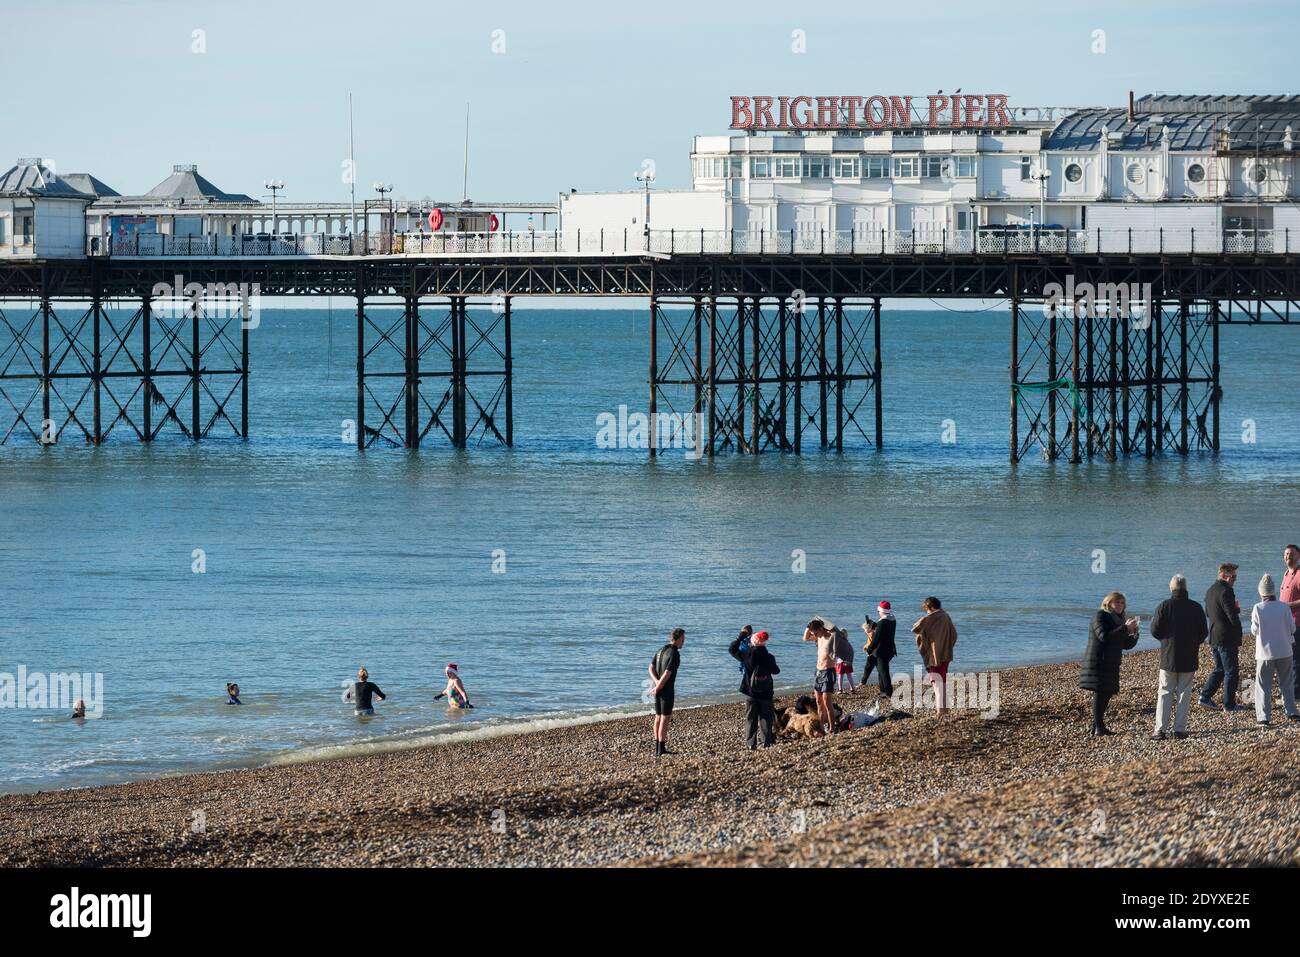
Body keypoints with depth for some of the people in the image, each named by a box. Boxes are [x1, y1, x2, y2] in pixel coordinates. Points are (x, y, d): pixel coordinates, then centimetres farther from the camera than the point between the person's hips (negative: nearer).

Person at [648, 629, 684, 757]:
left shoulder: (661, 650, 12)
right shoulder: (675, 654, -16)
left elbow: (651, 668, 6)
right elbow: (667, 673, -22)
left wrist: (657, 682, -9)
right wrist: (658, 687, -11)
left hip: (659, 689, 8)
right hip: (667, 689, -8)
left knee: (658, 717, 13)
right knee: (666, 718, -4)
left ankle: (658, 747, 17)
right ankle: (661, 749, -5)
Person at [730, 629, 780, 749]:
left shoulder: (747, 655, -12)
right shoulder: (769, 657, -7)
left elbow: (732, 650, 1)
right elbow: (776, 671, 8)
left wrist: (740, 638, 10)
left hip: (751, 693, -1)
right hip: (766, 693, 1)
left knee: (750, 719, 6)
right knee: (766, 718, 9)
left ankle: (751, 744, 2)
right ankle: (767, 742, 5)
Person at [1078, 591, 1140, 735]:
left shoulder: (1117, 620, 20)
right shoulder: (1100, 616, -7)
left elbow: (1126, 644, 17)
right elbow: (1104, 636, -24)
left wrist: (1134, 633, -2)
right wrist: (1125, 628, -25)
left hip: (1110, 664, 9)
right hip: (1098, 662, -9)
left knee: (1107, 693, 4)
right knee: (1100, 692, -13)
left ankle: (1096, 727, 8)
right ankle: (1099, 727, -17)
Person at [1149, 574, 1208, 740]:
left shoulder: (1164, 606, -8)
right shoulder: (1196, 608, -3)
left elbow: (1155, 632, -8)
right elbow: (1204, 633, 2)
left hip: (1168, 658, -1)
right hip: (1189, 658, 1)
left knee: (1165, 693, 5)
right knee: (1184, 693, 7)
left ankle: (1161, 729, -2)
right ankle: (1180, 729, 4)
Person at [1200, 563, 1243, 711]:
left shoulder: (1210, 591, 13)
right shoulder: (1225, 591, -17)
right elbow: (1232, 616, -18)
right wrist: (1239, 639, -12)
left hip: (1214, 637, 9)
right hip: (1226, 638, -9)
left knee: (1219, 669, 18)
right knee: (1230, 671, -1)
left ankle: (1205, 697, 13)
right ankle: (1229, 704, 2)